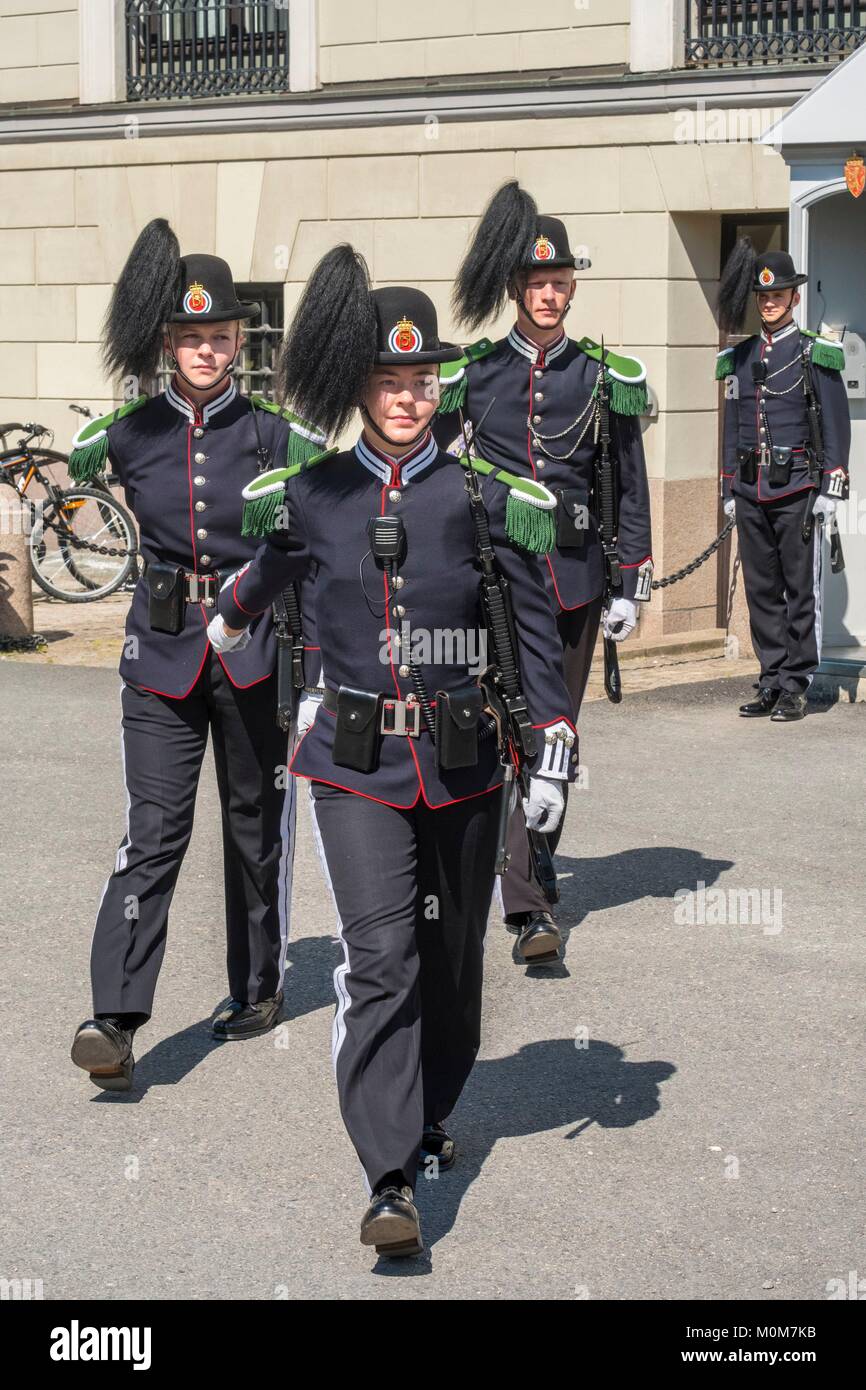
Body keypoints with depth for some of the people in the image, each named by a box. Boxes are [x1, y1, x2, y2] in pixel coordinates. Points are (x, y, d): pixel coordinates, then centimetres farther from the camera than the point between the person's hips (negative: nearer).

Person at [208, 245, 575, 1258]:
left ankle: (429, 1114, 38)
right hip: (357, 764, -1)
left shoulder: (484, 496, -1)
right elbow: (268, 570, 23)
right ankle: (390, 1180, -14)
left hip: (463, 762, 2)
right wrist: (230, 619, 41)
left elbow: (535, 632, 3)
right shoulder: (311, 497, 0)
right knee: (379, 958, -14)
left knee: (450, 957, 14)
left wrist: (550, 758, 0)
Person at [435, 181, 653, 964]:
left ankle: (535, 867, 30)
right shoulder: (471, 373, 1)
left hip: (575, 574, 2)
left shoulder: (605, 378, 3)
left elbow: (631, 488, 7)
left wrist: (631, 587, 2)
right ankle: (529, 909, -17)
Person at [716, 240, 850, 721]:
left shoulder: (816, 354, 0)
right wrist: (729, 490, 14)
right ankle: (771, 681, 14)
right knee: (761, 590, 7)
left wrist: (830, 490, -8)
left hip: (796, 489, -5)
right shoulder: (739, 358, 13)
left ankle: (795, 686, 4)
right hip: (751, 491, 5)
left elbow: (836, 426, -2)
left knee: (800, 589, -1)